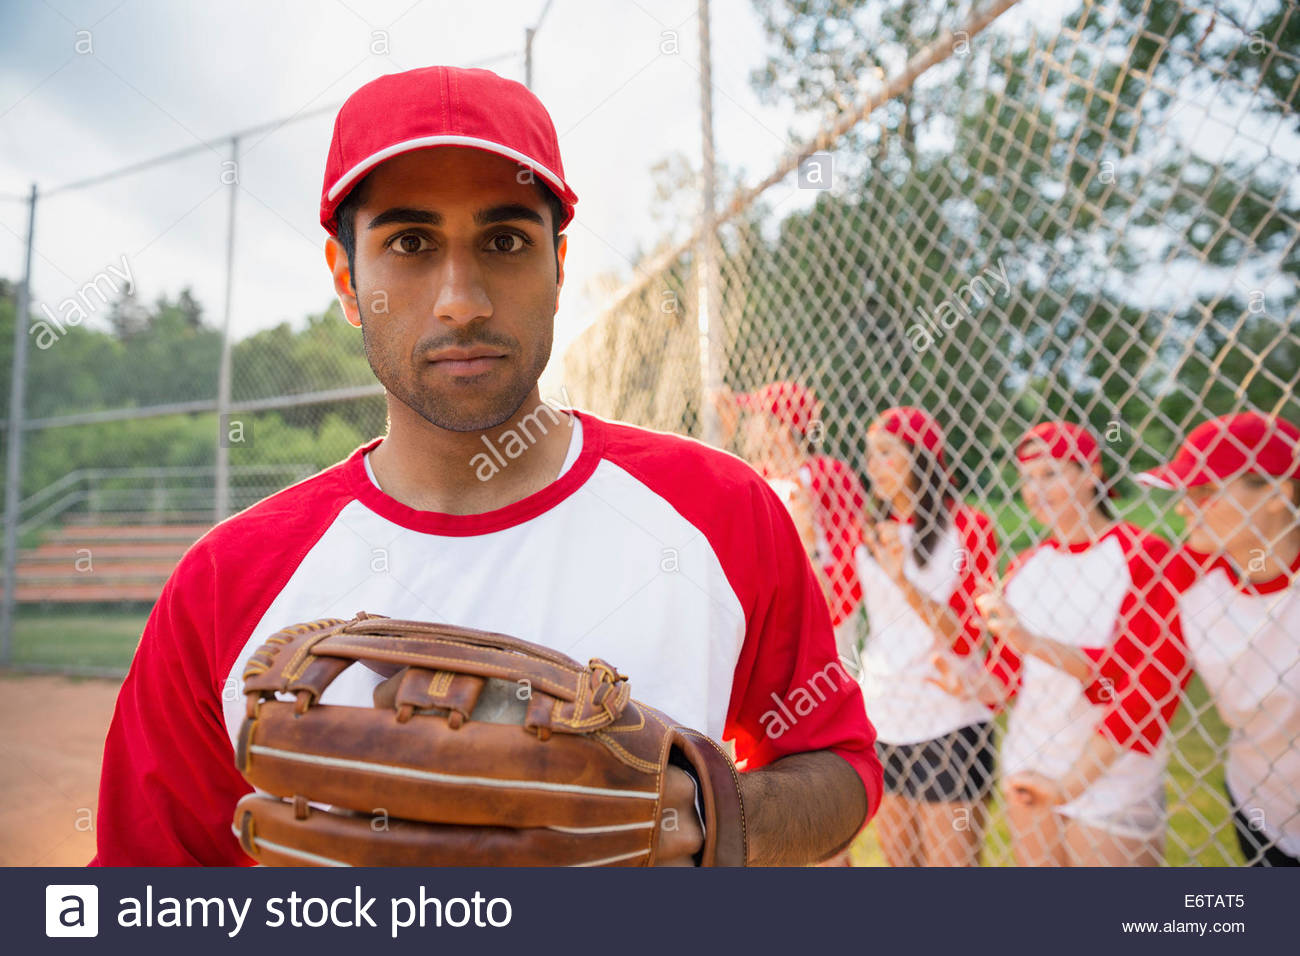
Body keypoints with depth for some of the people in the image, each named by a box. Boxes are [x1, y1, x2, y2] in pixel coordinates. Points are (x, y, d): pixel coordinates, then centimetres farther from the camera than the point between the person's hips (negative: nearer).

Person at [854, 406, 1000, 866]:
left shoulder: (970, 528, -6)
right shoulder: (869, 532, 7)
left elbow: (965, 638, -13)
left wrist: (904, 579, -25)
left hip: (950, 730, -4)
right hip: (881, 726, 5)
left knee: (948, 859, 1)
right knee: (899, 859, 14)